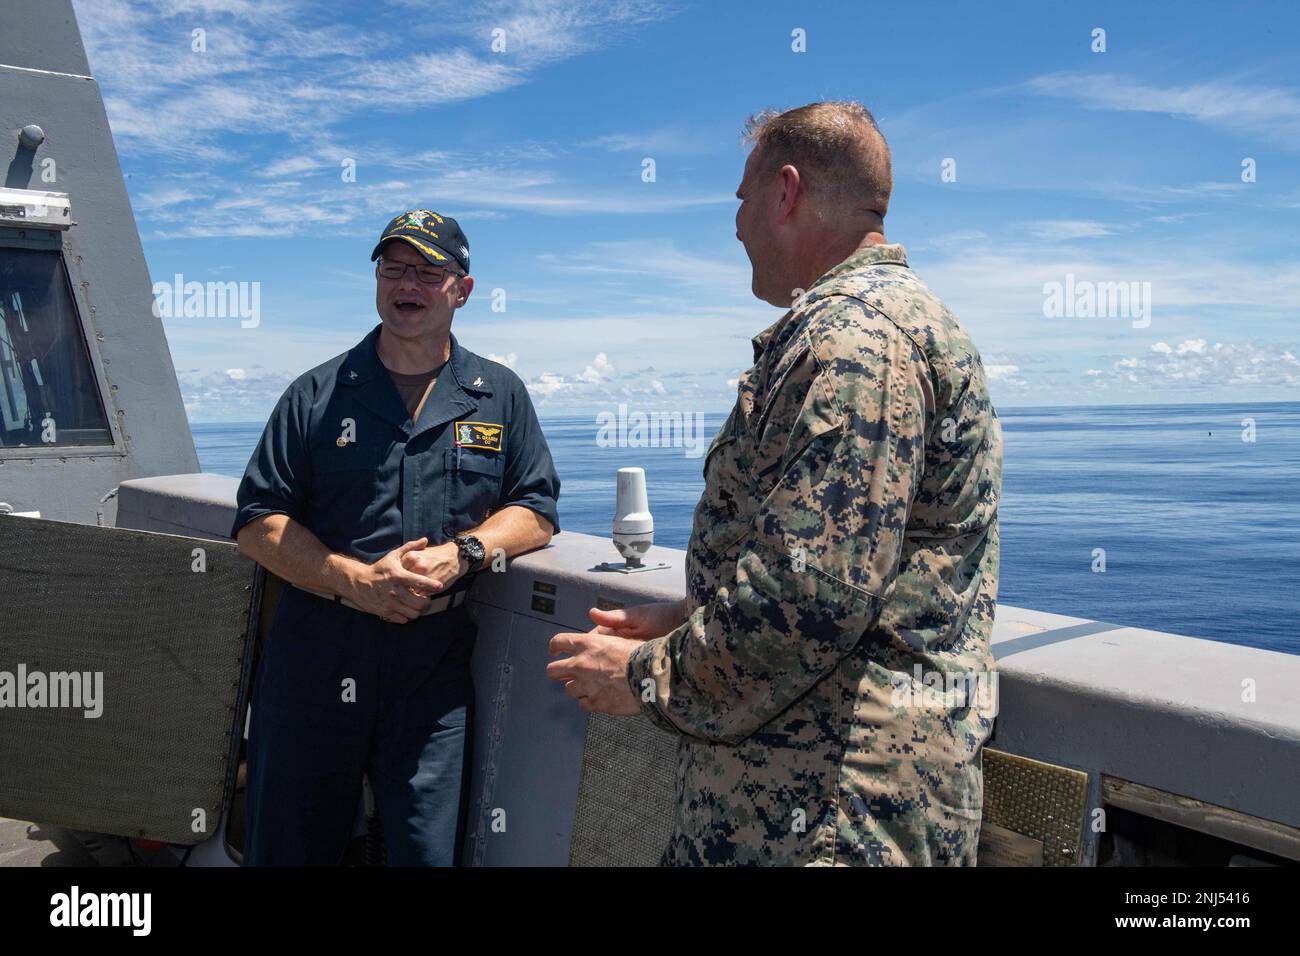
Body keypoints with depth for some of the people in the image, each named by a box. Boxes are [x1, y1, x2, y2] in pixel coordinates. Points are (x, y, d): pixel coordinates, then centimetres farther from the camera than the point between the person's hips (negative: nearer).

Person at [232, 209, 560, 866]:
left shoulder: (500, 396, 10)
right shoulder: (319, 393, 7)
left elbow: (536, 509, 8)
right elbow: (258, 523, 3)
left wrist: (461, 554, -12)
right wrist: (354, 579, -13)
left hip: (437, 667, 0)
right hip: (317, 656, 1)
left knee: (429, 850, 4)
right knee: (287, 848, 11)